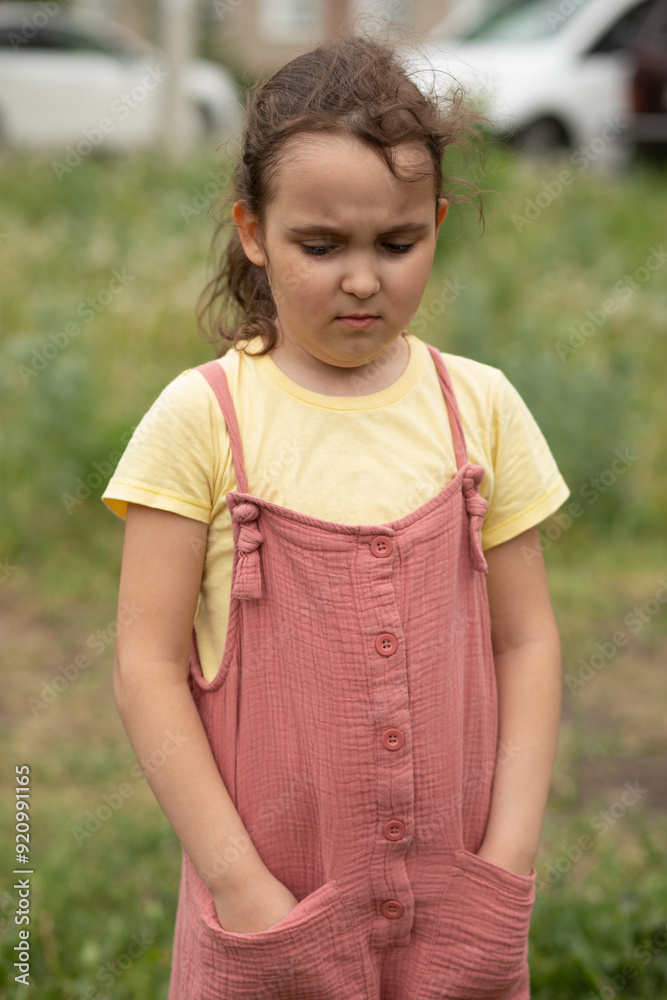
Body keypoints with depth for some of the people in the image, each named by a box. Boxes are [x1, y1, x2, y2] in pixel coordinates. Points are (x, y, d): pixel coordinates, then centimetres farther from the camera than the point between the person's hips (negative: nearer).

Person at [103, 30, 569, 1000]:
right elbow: (149, 669, -8)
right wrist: (240, 883, -13)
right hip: (271, 901, -2)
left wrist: (508, 862, -5)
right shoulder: (201, 419, -8)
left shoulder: (480, 409, 0)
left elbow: (526, 640, 3)